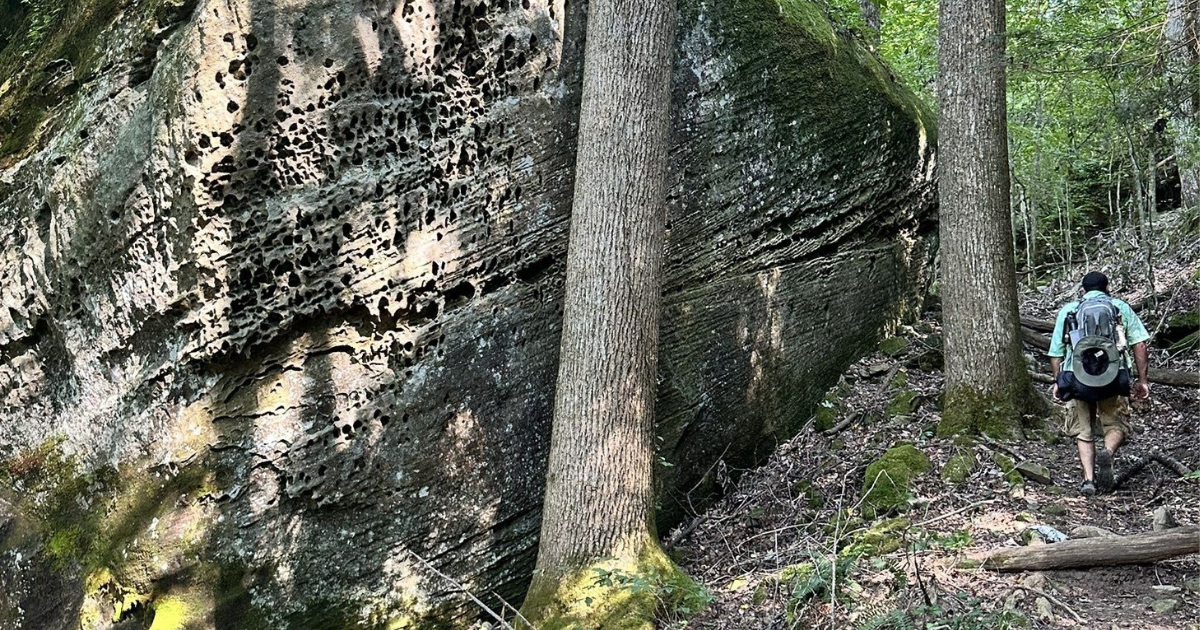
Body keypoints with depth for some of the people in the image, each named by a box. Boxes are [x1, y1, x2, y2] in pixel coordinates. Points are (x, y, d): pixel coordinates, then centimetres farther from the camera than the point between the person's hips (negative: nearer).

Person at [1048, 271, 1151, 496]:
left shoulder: (1067, 311, 16)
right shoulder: (1121, 308, 14)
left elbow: (1055, 353, 12)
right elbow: (1140, 345, 5)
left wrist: (1057, 381, 21)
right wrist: (1142, 380, 7)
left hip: (1076, 379, 1)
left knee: (1083, 432, 13)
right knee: (1117, 425, 13)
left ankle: (1089, 478, 1)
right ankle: (1107, 452, -18)